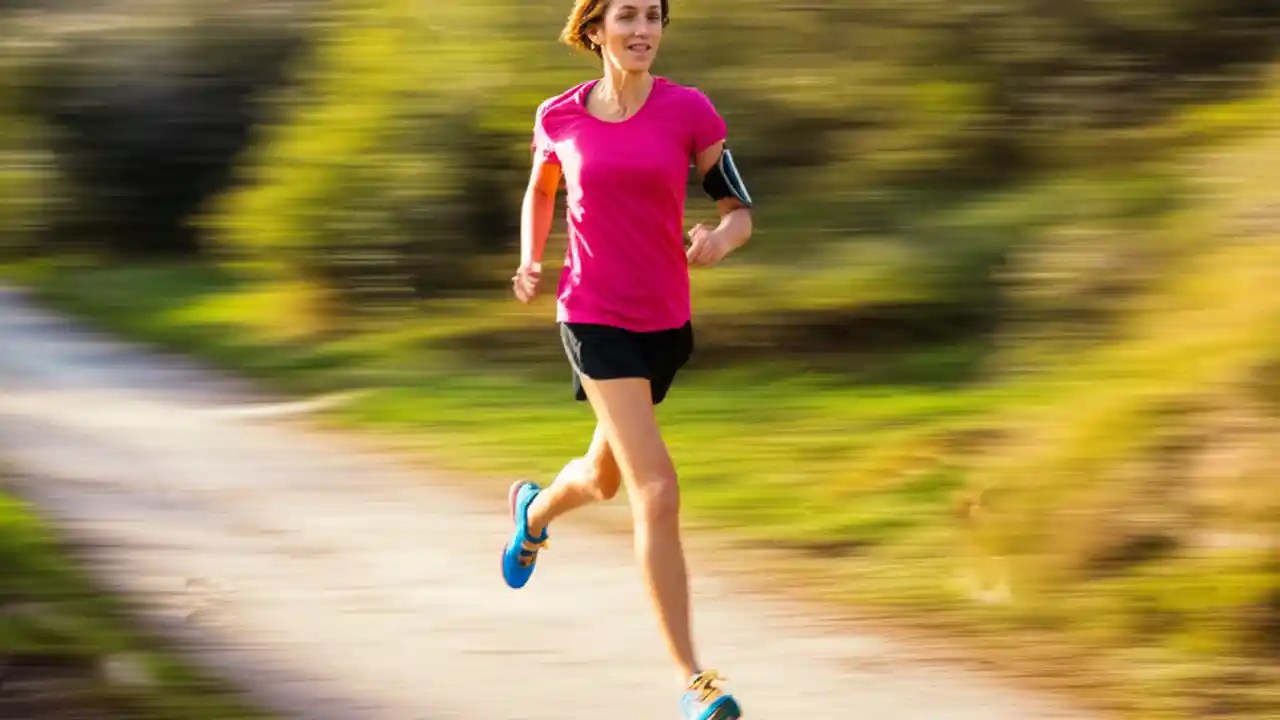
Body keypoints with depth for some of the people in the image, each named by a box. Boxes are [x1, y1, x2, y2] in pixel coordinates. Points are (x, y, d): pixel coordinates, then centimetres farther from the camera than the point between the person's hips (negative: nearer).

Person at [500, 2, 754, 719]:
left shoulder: (690, 110, -4)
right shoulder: (559, 118, -2)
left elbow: (741, 210, 0)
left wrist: (720, 239, -23)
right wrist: (531, 262, 2)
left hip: (665, 320, 3)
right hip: (594, 317, -3)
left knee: (605, 479, 23)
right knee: (658, 492, -16)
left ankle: (536, 507, 61)